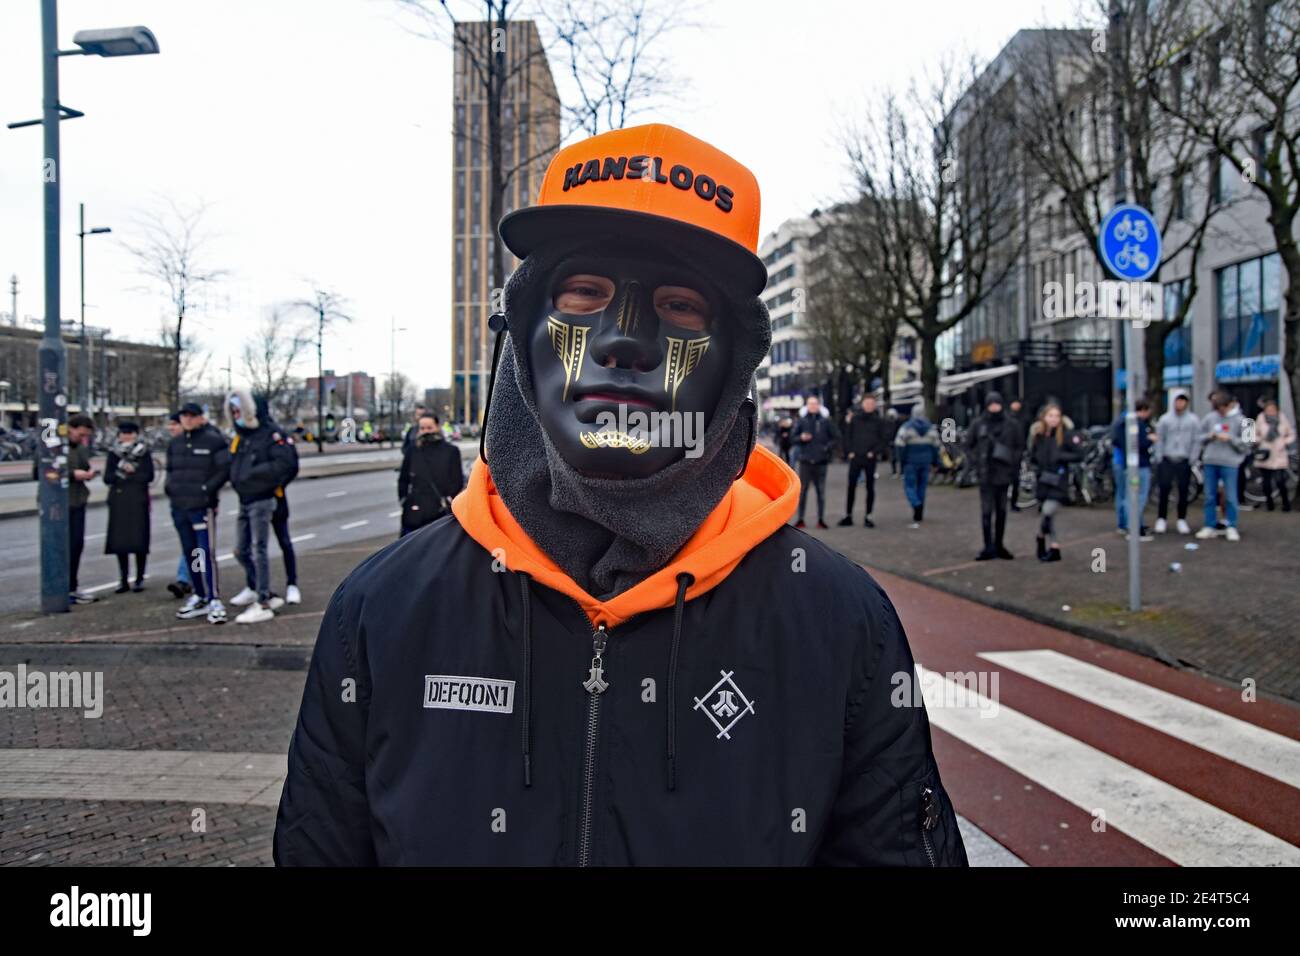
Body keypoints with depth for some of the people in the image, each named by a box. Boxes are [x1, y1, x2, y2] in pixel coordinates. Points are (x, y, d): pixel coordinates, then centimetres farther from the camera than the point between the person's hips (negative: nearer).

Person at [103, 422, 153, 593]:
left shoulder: (143, 453, 5)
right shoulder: (114, 454, 12)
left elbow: (148, 476, -5)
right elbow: (107, 478, 4)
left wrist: (123, 475, -7)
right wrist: (123, 470, -11)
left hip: (138, 501, -2)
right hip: (118, 502, 2)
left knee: (139, 540, -4)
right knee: (119, 542, 1)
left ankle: (140, 579, 5)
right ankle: (124, 580, 8)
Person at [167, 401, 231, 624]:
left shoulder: (214, 440, -5)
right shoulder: (174, 443, 14)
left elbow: (225, 468, -8)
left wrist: (208, 488, -13)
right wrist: (169, 486, 8)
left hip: (202, 506, -6)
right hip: (179, 506, 6)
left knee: (206, 553, -10)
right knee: (189, 553, 12)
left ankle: (214, 600, -7)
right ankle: (199, 596, 23)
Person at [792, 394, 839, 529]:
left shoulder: (825, 420, 3)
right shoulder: (801, 420, 6)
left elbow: (836, 436, 6)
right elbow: (793, 438, 9)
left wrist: (827, 447, -5)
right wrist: (801, 438, -11)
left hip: (820, 462, -1)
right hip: (805, 461, 1)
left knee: (821, 491, 3)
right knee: (802, 490, 1)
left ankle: (821, 519, 10)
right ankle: (800, 519, 7)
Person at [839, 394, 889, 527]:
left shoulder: (879, 420, 2)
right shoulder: (855, 418, 6)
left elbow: (885, 439, 0)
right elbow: (848, 436, 9)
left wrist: (876, 452, -10)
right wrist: (849, 451, -2)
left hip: (870, 459, -1)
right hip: (855, 458, 1)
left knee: (870, 487, 4)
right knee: (851, 486, 1)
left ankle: (868, 516, 10)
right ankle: (848, 515, 6)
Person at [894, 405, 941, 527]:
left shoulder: (906, 427, -9)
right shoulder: (931, 428, 4)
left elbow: (899, 445, -12)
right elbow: (936, 446, 8)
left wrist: (901, 460, -1)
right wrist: (935, 461, 16)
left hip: (911, 462, -4)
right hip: (925, 462, 4)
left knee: (909, 486, 1)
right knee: (922, 486, 13)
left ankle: (917, 506, -25)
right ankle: (919, 515, 19)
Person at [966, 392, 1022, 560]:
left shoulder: (1012, 424, 3)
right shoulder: (978, 424, 2)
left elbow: (1019, 448, 9)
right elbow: (969, 445, 11)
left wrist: (1015, 468, -1)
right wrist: (977, 461, -1)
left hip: (1004, 473, 1)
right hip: (986, 475, -1)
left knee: (1001, 511, 8)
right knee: (986, 511, -5)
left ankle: (999, 545, 18)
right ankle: (988, 548, 0)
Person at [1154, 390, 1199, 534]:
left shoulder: (1193, 420, 3)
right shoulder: (1165, 419, 2)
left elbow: (1196, 440, 2)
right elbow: (1159, 440, 3)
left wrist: (1192, 458, -5)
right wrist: (1159, 458, -3)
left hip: (1184, 460, 1)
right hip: (1167, 459, -1)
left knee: (1184, 491, 4)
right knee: (1164, 490, -1)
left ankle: (1182, 520, 14)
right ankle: (1161, 519, 8)